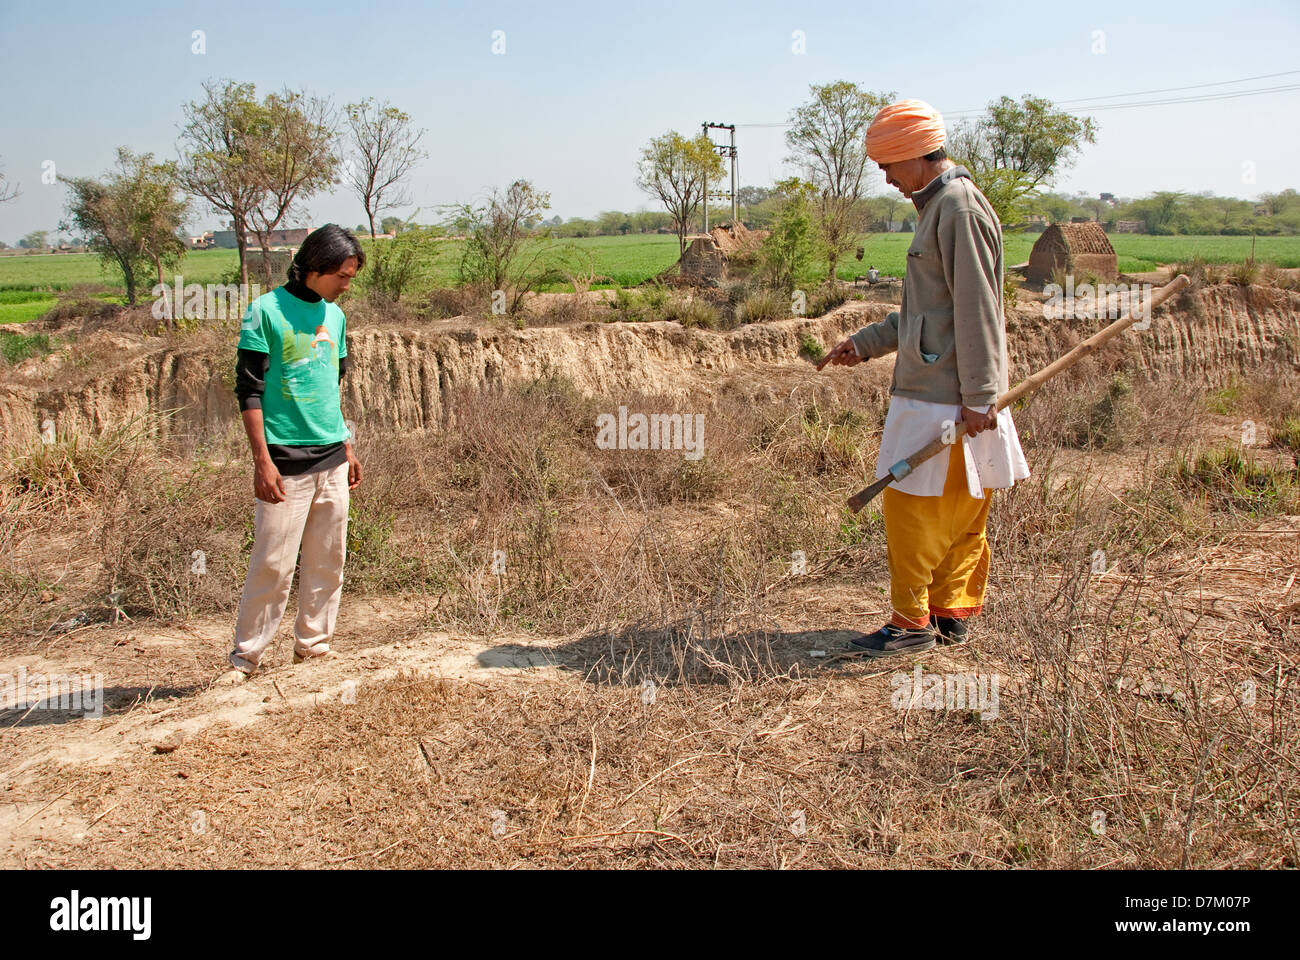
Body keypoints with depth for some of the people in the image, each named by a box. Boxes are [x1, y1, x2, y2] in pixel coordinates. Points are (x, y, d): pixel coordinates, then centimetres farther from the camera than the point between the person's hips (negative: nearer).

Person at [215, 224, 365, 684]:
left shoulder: (334, 316, 13)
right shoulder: (266, 311, -7)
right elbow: (249, 391, -9)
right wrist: (262, 461, -15)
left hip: (332, 457, 6)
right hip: (286, 460, -6)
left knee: (328, 558, 10)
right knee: (273, 563, -4)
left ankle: (312, 642, 23)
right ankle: (246, 655, 9)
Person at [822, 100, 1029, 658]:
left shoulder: (959, 207, -12)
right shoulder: (939, 207, 19)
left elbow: (976, 309, -18)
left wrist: (980, 396, -20)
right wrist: (866, 344, 20)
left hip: (945, 396, -10)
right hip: (933, 387, 10)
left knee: (911, 503, -5)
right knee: (957, 512, 13)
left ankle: (912, 623, 4)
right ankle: (951, 614, 21)